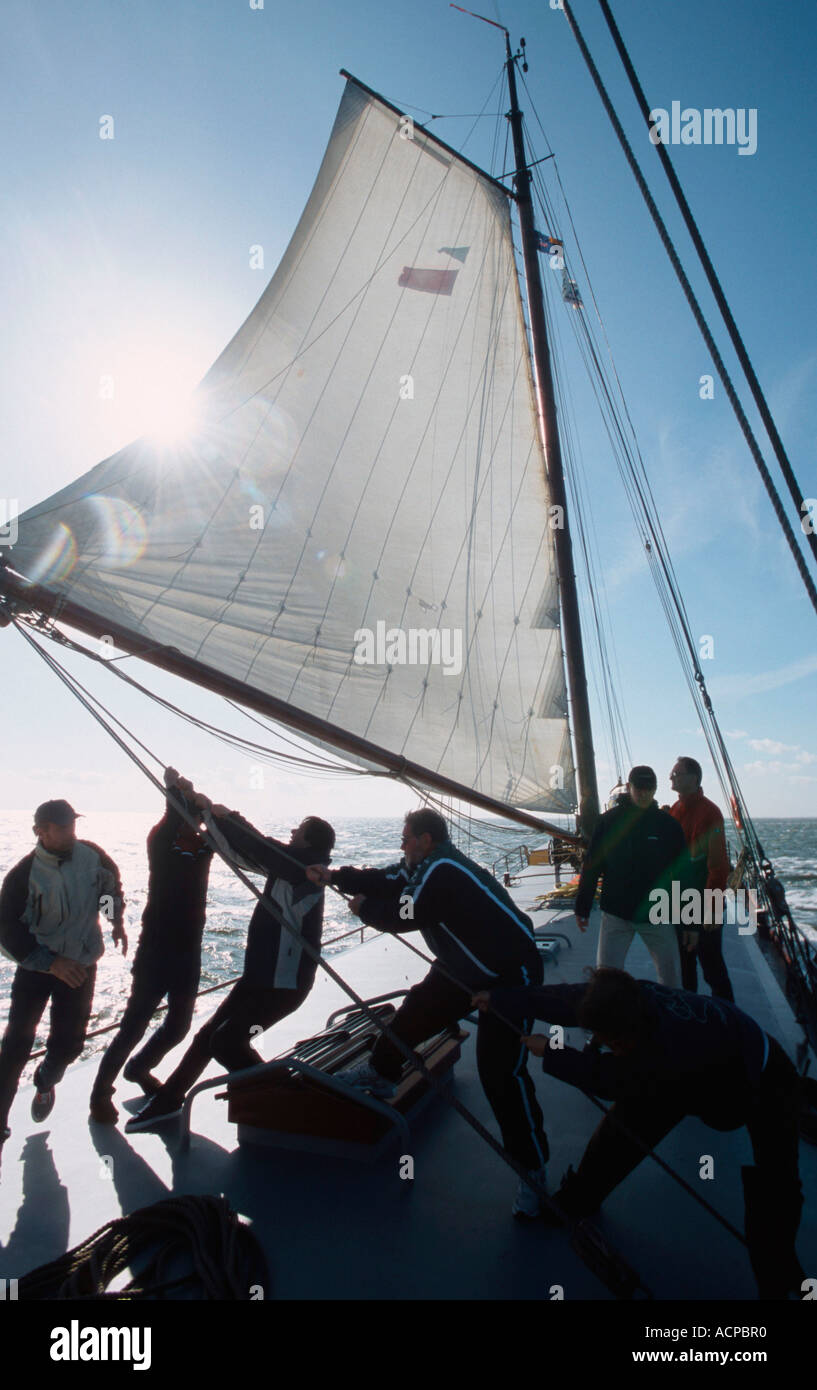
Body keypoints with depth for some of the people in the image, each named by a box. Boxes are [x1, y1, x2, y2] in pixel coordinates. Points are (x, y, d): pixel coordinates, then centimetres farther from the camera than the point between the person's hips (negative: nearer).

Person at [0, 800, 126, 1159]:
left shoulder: (91, 855, -9)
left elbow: (112, 881, 13)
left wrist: (117, 919, 10)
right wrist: (52, 963, -24)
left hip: (81, 965, 2)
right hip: (36, 965, -2)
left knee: (68, 1043, 5)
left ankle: (45, 1081, 39)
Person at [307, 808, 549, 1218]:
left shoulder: (444, 871, -27)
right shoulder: (428, 865, 3)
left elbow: (402, 915, -24)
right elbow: (388, 880, 7)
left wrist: (364, 907, -5)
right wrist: (335, 876, 5)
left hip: (510, 973, -10)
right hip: (466, 967, 10)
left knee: (500, 1071, -9)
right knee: (419, 1007, 17)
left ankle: (532, 1170, 7)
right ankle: (381, 1073, 39)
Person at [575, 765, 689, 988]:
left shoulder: (668, 824, -1)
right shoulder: (608, 821, -2)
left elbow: (683, 873, 3)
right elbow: (591, 866, 3)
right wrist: (582, 908, 3)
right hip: (616, 914, 0)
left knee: (671, 978, 8)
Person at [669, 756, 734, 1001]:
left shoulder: (708, 812, -14)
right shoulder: (675, 810, 10)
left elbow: (719, 864, -17)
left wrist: (714, 907, -19)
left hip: (703, 906, -8)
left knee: (711, 963, 1)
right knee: (683, 964, 16)